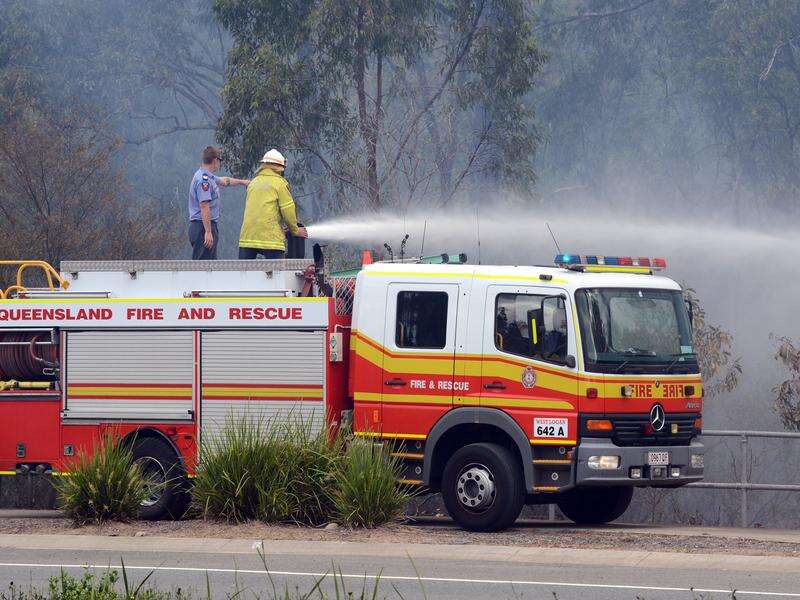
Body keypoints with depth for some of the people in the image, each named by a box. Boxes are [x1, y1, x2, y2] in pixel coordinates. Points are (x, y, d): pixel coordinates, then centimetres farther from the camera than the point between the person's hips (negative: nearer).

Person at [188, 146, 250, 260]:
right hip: (203, 227, -11)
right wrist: (208, 232, -25)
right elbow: (204, 206, -23)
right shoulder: (204, 180, -17)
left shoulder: (208, 177, 16)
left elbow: (224, 181, 36)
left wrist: (242, 182, 50)